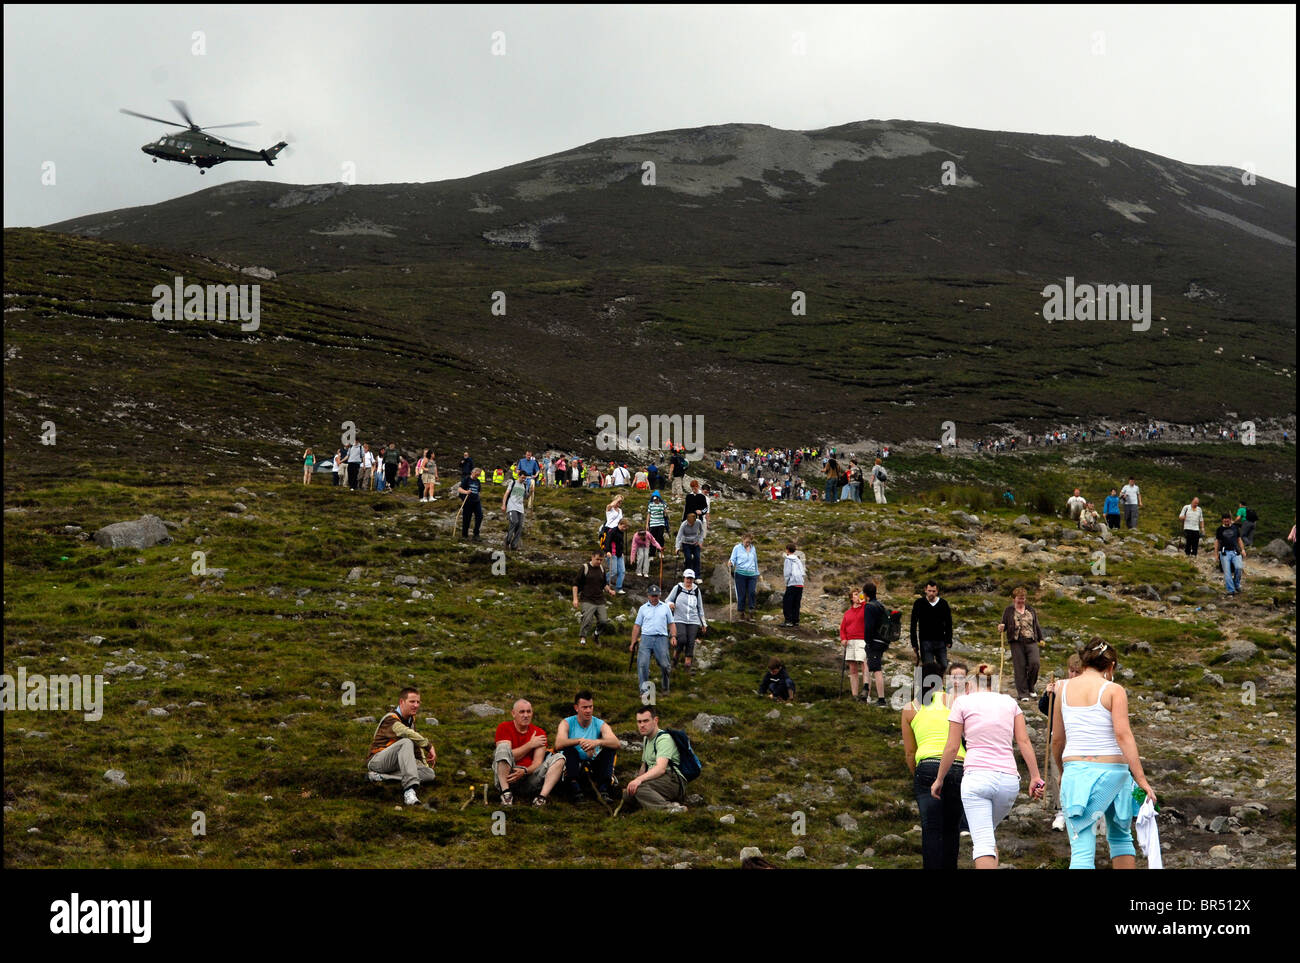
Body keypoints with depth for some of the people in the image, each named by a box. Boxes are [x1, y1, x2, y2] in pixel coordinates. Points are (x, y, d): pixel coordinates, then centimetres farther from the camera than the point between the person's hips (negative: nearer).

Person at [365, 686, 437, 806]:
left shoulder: (411, 719, 13)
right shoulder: (391, 719, -16)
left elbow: (416, 743, 25)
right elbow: (406, 733, -36)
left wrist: (424, 763, 13)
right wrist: (429, 746, -32)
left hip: (396, 764, 8)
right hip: (376, 760, -8)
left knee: (430, 774, -14)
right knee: (406, 742, -35)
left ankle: (382, 776, -19)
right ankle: (409, 791, -49)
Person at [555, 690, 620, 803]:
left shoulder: (600, 725, 1)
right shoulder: (567, 723, -2)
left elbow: (616, 743, -19)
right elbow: (558, 745, -23)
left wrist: (598, 742, -39)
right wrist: (579, 741, -39)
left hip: (593, 767, 2)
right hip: (573, 766, -2)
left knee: (610, 749, -19)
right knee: (569, 748, -28)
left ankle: (604, 789, -26)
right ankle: (575, 789, -30)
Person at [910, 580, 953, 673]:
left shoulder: (943, 603, 5)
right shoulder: (919, 603, 0)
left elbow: (948, 623, 12)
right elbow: (913, 625, 1)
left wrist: (948, 640, 3)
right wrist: (914, 643, -5)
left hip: (940, 641, 2)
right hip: (925, 642, -2)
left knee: (943, 666, 1)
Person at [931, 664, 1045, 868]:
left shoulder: (963, 702, 7)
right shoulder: (1009, 702, 16)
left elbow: (952, 748, 5)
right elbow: (1024, 741, 8)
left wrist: (939, 779, 14)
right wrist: (1035, 777, 8)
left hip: (977, 776, -4)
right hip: (1009, 778, 4)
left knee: (983, 843, -9)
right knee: (988, 833, 24)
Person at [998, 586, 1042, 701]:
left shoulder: (1030, 610, 16)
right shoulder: (1009, 610, 8)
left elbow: (1036, 625, 21)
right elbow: (1004, 624, 8)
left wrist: (1040, 638, 18)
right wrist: (1001, 628, -15)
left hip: (1031, 642, 2)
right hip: (1017, 643, -2)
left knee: (1034, 663, -13)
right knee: (1020, 667, -4)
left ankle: (1030, 687, 9)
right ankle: (1023, 693, 4)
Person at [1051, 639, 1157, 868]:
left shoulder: (1064, 689, 8)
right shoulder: (1114, 690, -2)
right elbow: (1123, 734, -13)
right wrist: (1141, 779, -14)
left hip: (1076, 770, 1)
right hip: (1112, 770, -1)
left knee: (1082, 849, -6)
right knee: (1121, 837, 23)